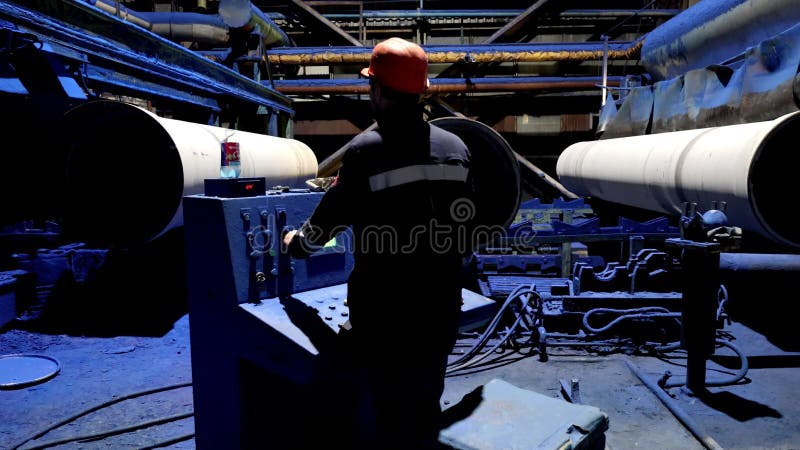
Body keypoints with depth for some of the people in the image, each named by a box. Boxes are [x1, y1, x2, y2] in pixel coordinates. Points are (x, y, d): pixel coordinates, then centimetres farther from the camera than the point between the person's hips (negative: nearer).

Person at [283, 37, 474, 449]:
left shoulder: (366, 152, -15)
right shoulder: (456, 148, 1)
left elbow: (330, 217, -3)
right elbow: (462, 228, 9)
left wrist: (297, 244, 16)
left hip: (385, 314, -5)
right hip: (441, 307, 6)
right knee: (426, 409, 21)